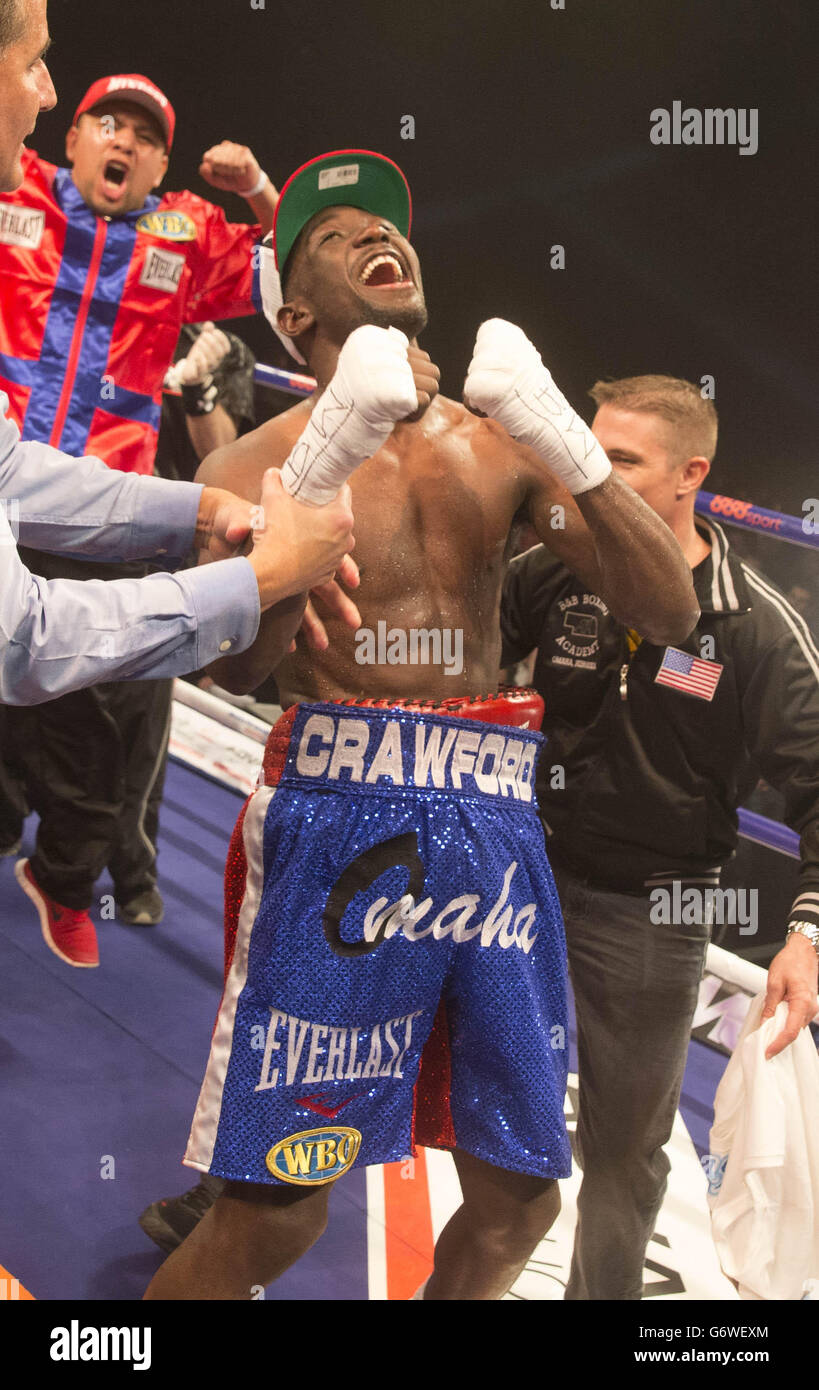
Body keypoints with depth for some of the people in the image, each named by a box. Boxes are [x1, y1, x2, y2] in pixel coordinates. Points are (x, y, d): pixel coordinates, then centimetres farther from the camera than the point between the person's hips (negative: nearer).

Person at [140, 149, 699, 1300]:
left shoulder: (501, 445, 12)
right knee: (273, 1213, -6)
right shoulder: (258, 460, 4)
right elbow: (235, 662, -14)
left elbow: (672, 611, 1)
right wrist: (330, 448, -22)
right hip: (340, 822, -4)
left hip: (493, 827, 4)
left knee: (518, 1197, 11)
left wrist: (563, 443, -12)